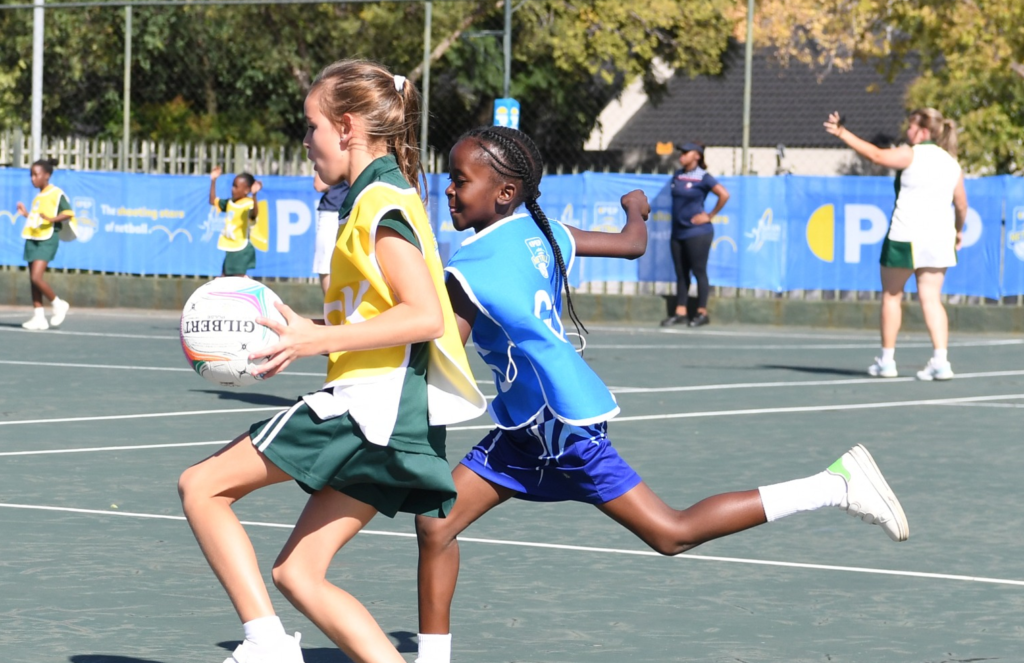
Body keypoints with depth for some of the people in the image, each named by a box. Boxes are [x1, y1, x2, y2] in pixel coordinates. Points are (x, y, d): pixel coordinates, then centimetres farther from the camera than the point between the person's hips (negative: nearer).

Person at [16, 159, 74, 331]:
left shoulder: (56, 194, -6)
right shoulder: (37, 197, 18)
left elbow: (69, 213, -13)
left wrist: (52, 219, -26)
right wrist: (26, 214, 12)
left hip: (47, 240, -8)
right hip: (33, 239, 8)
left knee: (36, 277, -18)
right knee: (33, 279, 4)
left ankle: (58, 304, 1)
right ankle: (39, 317, 6)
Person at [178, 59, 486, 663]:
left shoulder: (380, 201, -11)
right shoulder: (384, 197, 20)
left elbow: (425, 316, -21)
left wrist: (316, 339, -20)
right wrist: (305, 335, 15)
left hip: (373, 403, -10)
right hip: (395, 416, 10)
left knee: (202, 486, -5)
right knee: (297, 575, 9)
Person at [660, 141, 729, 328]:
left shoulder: (703, 177, -9)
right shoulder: (677, 176, 10)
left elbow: (724, 195, -16)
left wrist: (710, 215, -12)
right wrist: (678, 213, 14)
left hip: (697, 232, -7)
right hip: (678, 232, 7)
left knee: (699, 271, -2)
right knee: (681, 273, 8)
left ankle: (702, 313, 4)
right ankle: (681, 312, 12)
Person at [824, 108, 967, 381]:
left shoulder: (912, 155, -9)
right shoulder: (952, 164, 9)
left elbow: (876, 155, -18)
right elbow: (961, 205, 14)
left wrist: (843, 133, -12)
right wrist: (958, 231, 30)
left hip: (905, 237, -5)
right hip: (939, 239, 5)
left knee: (891, 296, 11)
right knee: (931, 299, 5)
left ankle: (886, 360, 15)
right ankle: (941, 360, -9)